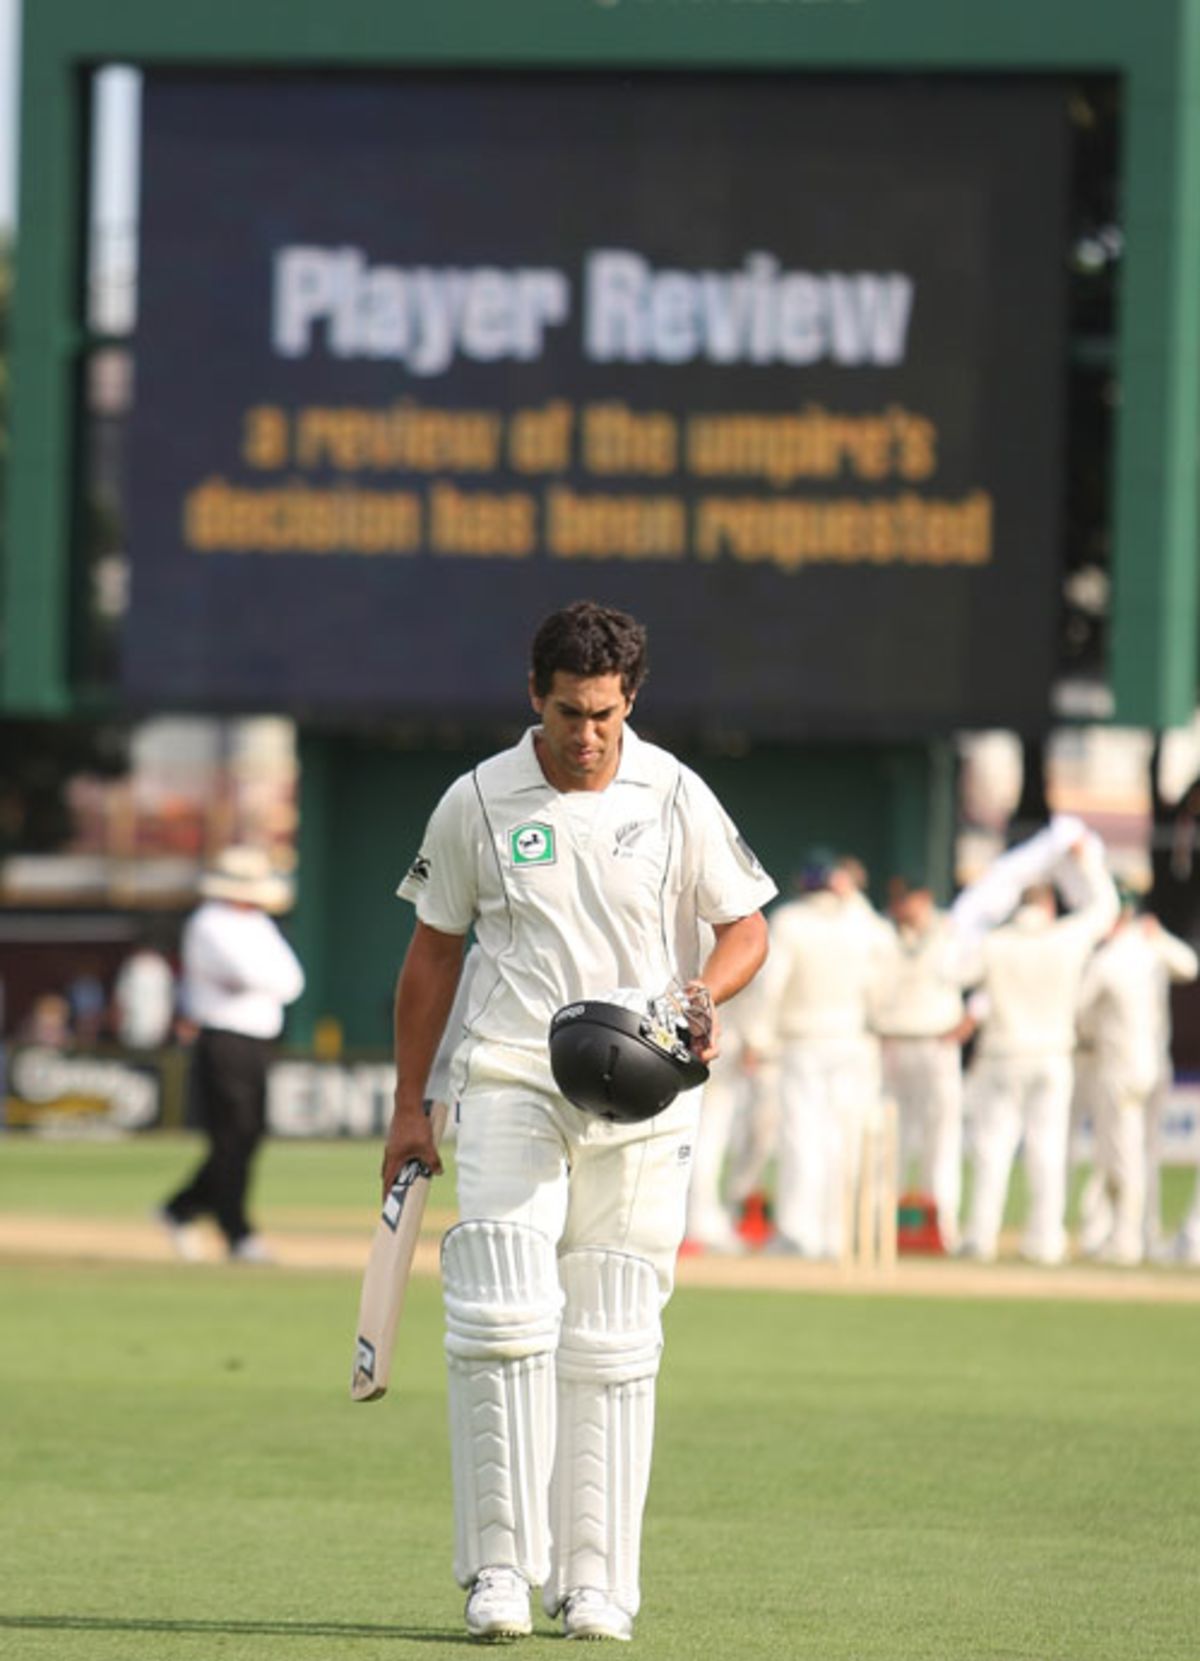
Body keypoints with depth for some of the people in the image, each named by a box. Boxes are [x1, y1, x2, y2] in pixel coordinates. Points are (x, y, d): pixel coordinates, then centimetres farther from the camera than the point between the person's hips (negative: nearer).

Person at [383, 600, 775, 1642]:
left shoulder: (676, 798, 1)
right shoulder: (478, 803, 2)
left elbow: (745, 928, 8)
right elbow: (434, 952, 10)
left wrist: (701, 997, -14)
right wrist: (410, 1108, 10)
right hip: (512, 1087, -1)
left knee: (612, 1344, 2)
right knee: (505, 1315, -14)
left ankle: (596, 1582, 5)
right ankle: (500, 1566, -10)